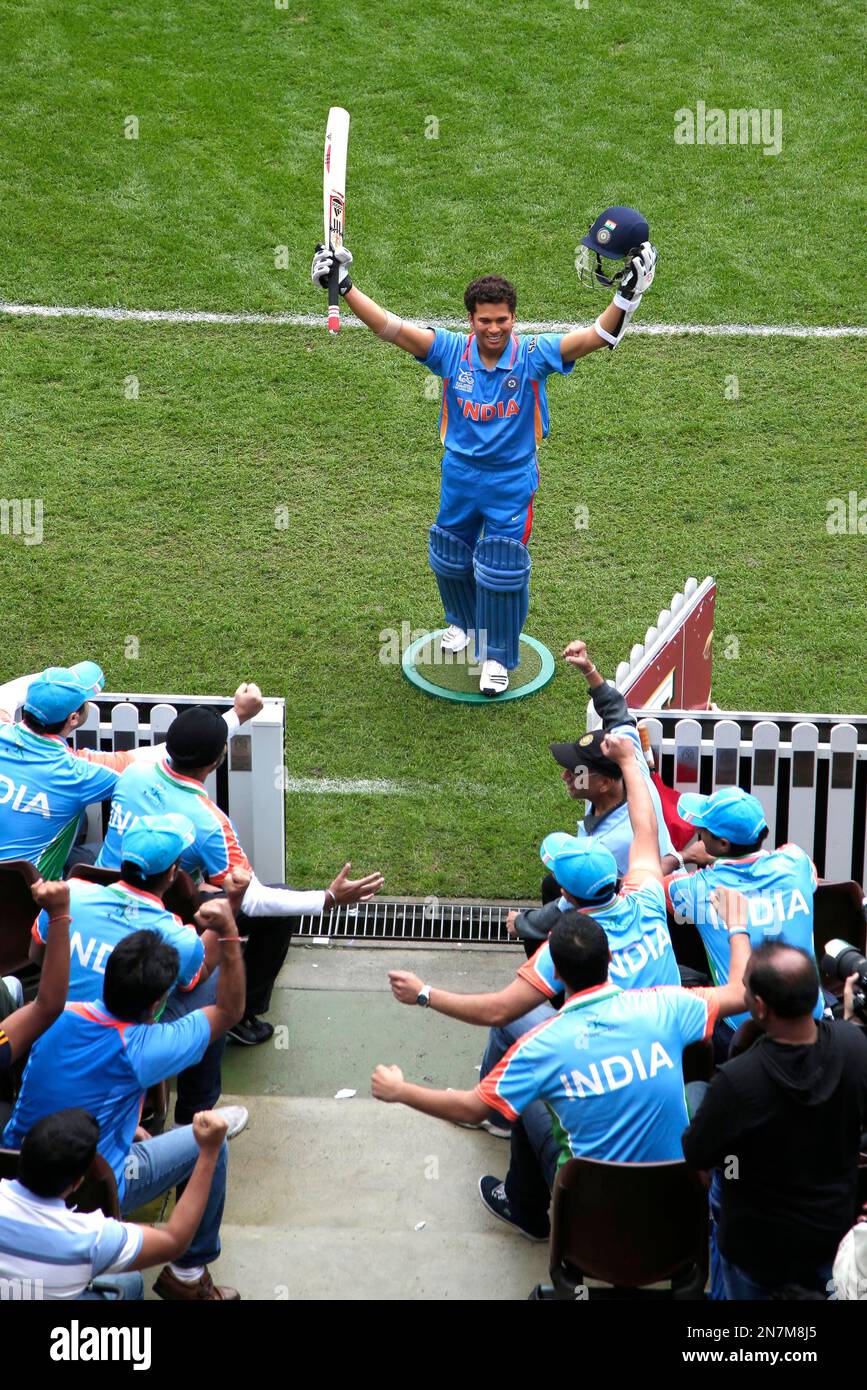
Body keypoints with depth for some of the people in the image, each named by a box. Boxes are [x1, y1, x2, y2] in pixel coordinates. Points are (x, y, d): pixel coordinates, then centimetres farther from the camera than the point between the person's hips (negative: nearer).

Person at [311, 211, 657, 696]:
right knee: (451, 559, 20)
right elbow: (393, 329, -16)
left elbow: (595, 337, -23)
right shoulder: (453, 351, -11)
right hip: (460, 475, 3)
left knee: (501, 571, -1)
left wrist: (626, 295, -38)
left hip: (512, 481, -3)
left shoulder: (532, 355, -15)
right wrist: (344, 288, -24)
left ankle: (498, 656, 18)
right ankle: (463, 623, 50)